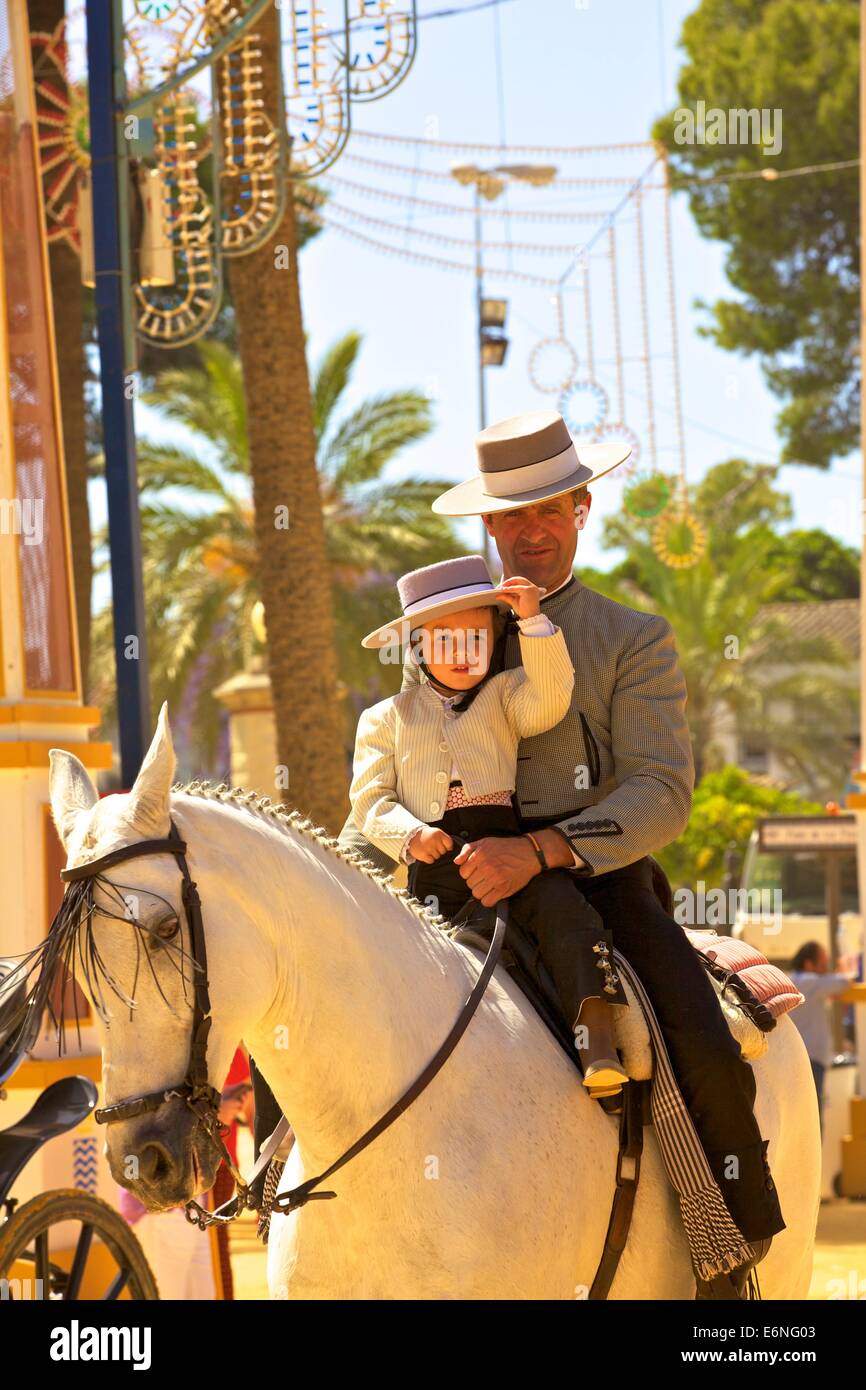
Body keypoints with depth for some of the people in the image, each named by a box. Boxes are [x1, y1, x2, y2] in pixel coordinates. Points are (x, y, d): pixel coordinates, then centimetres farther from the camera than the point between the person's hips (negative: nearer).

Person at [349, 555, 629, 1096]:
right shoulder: (386, 720, 21)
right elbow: (371, 799, 10)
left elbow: (548, 699, -4)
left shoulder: (504, 696, 19)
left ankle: (597, 1045, -38)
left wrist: (534, 621, -12)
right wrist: (409, 834, -12)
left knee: (565, 908, -28)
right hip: (431, 865, 2)